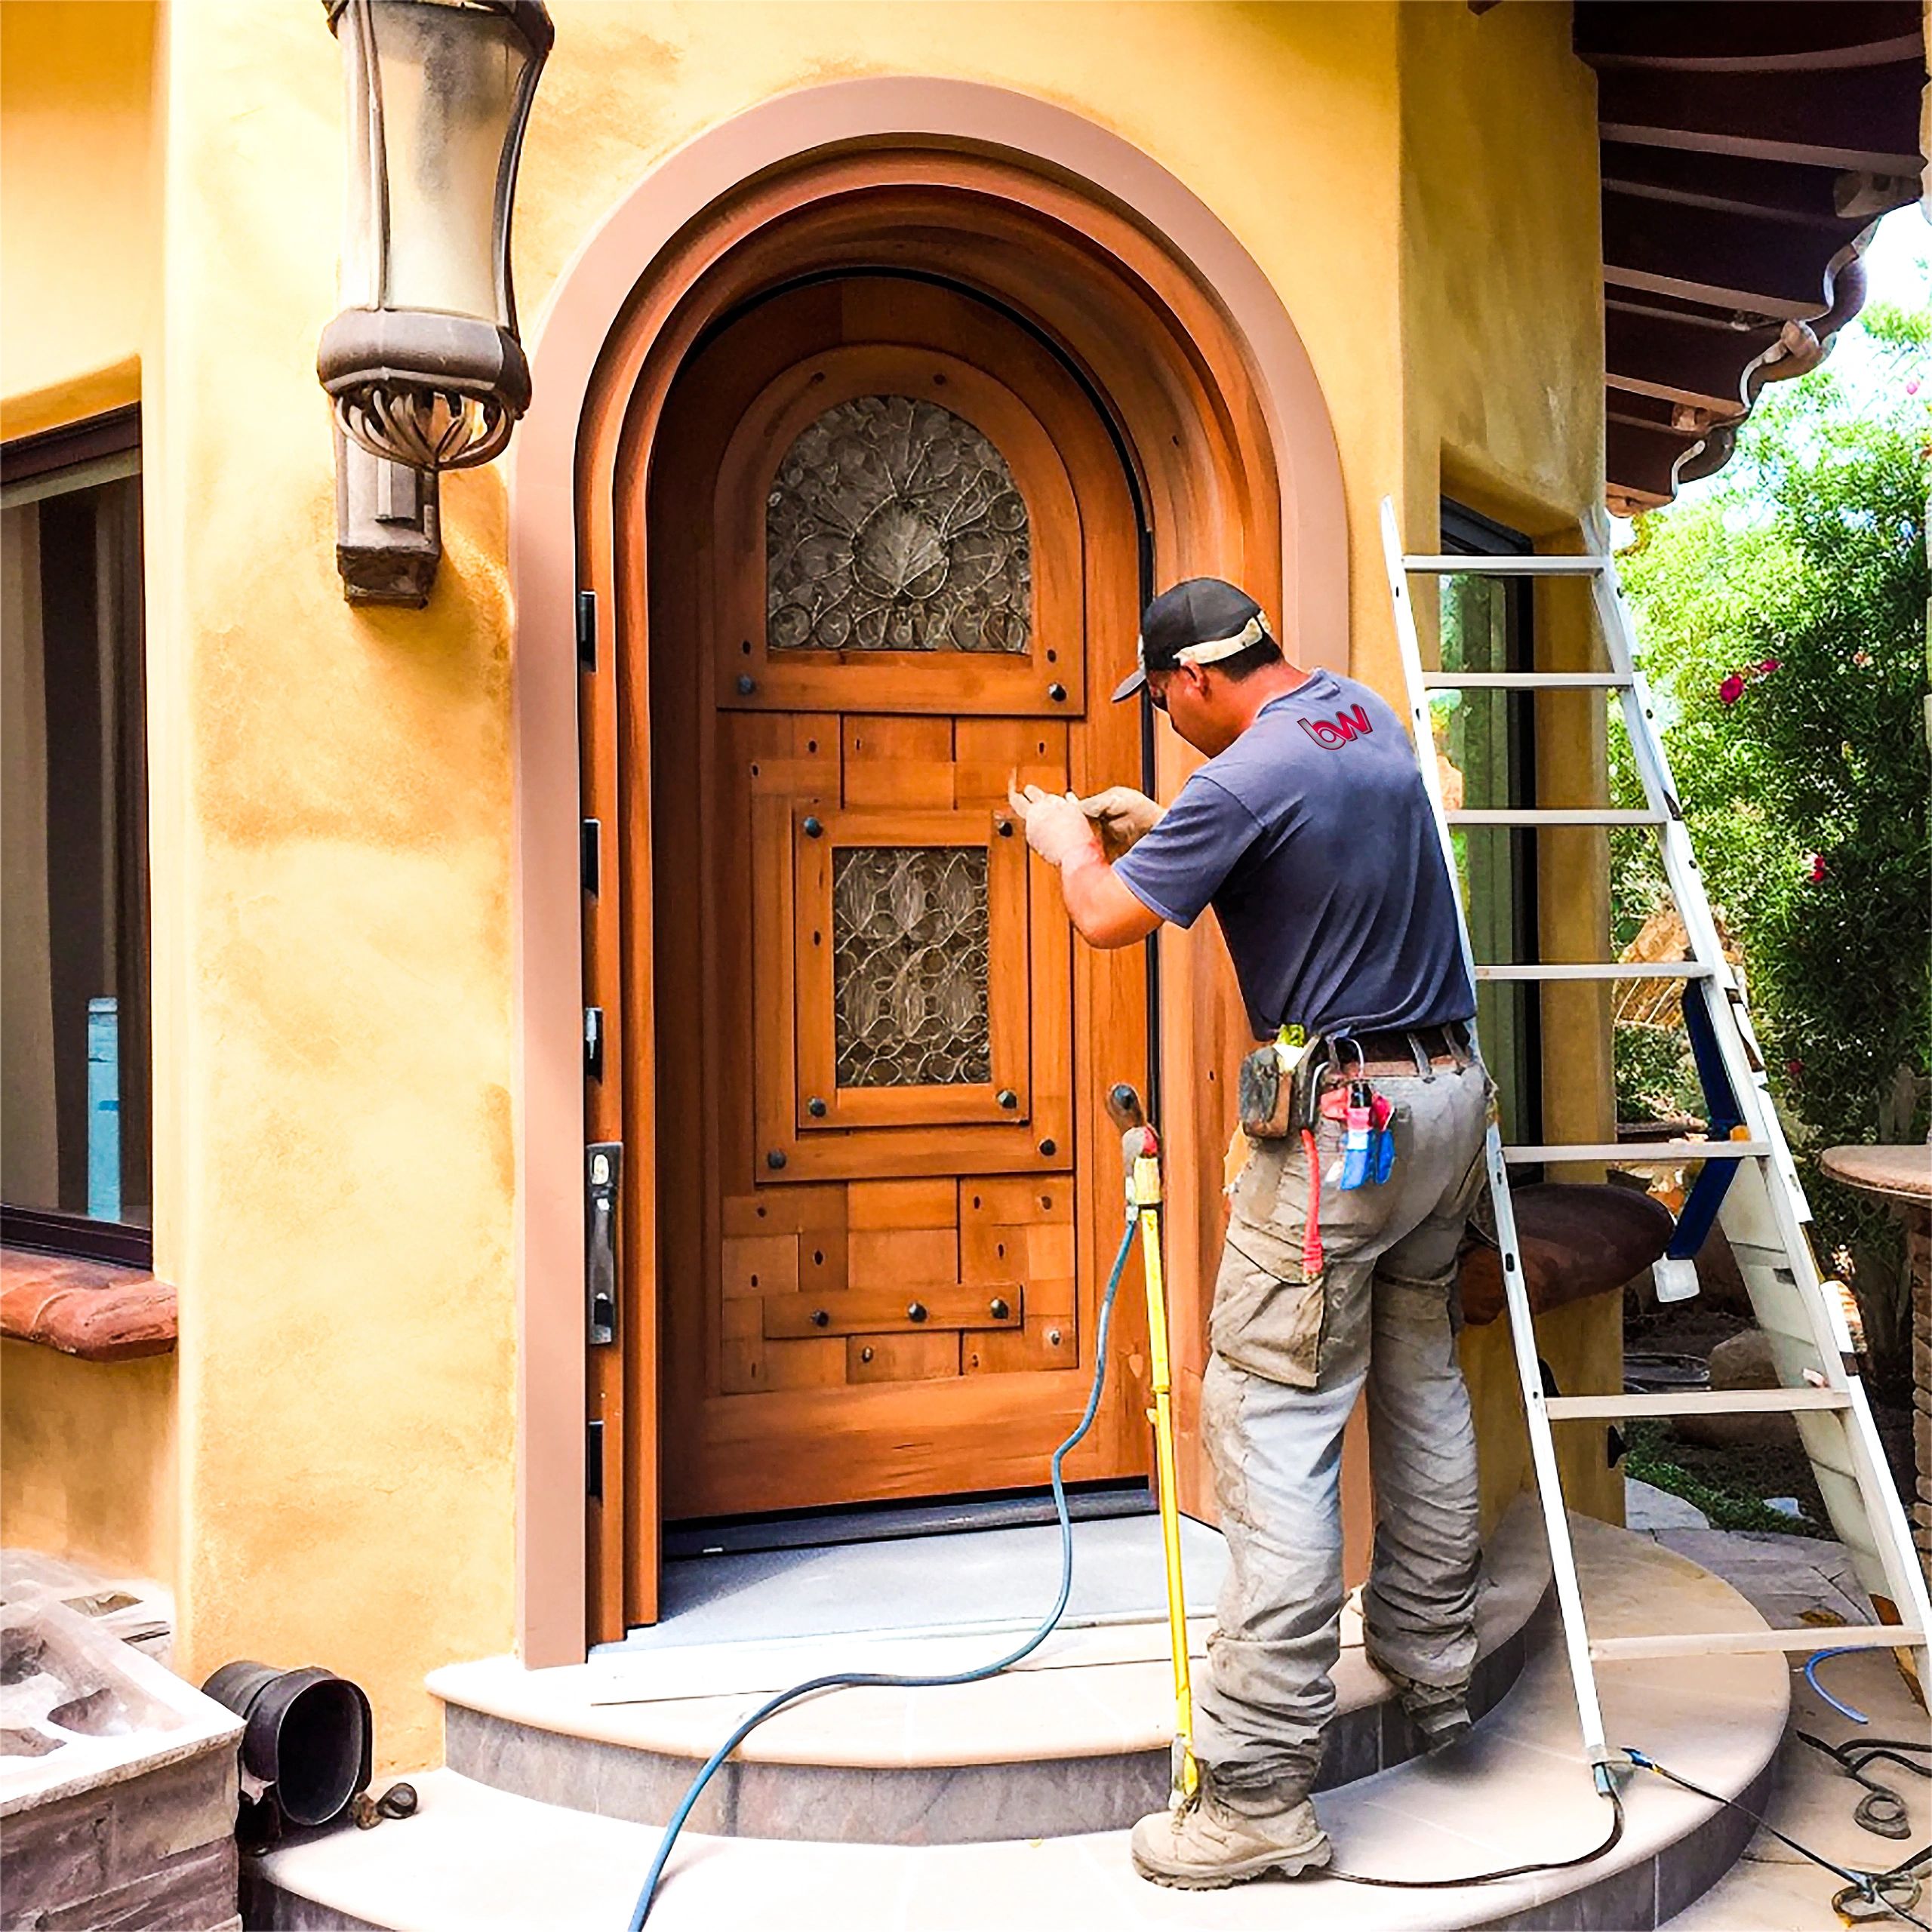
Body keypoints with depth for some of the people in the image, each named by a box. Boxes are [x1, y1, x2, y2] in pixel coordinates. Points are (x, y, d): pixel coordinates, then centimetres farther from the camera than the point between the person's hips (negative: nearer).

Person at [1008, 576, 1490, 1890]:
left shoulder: (1249, 776, -18)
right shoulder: (1373, 719, 10)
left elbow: (1109, 918, -11)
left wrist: (1070, 841, 11)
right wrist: (1155, 827, 25)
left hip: (1344, 1117, -9)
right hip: (1452, 1091, 10)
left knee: (1274, 1427, -7)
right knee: (1422, 1385, 20)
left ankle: (1263, 1793, -3)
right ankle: (1434, 1670, 34)